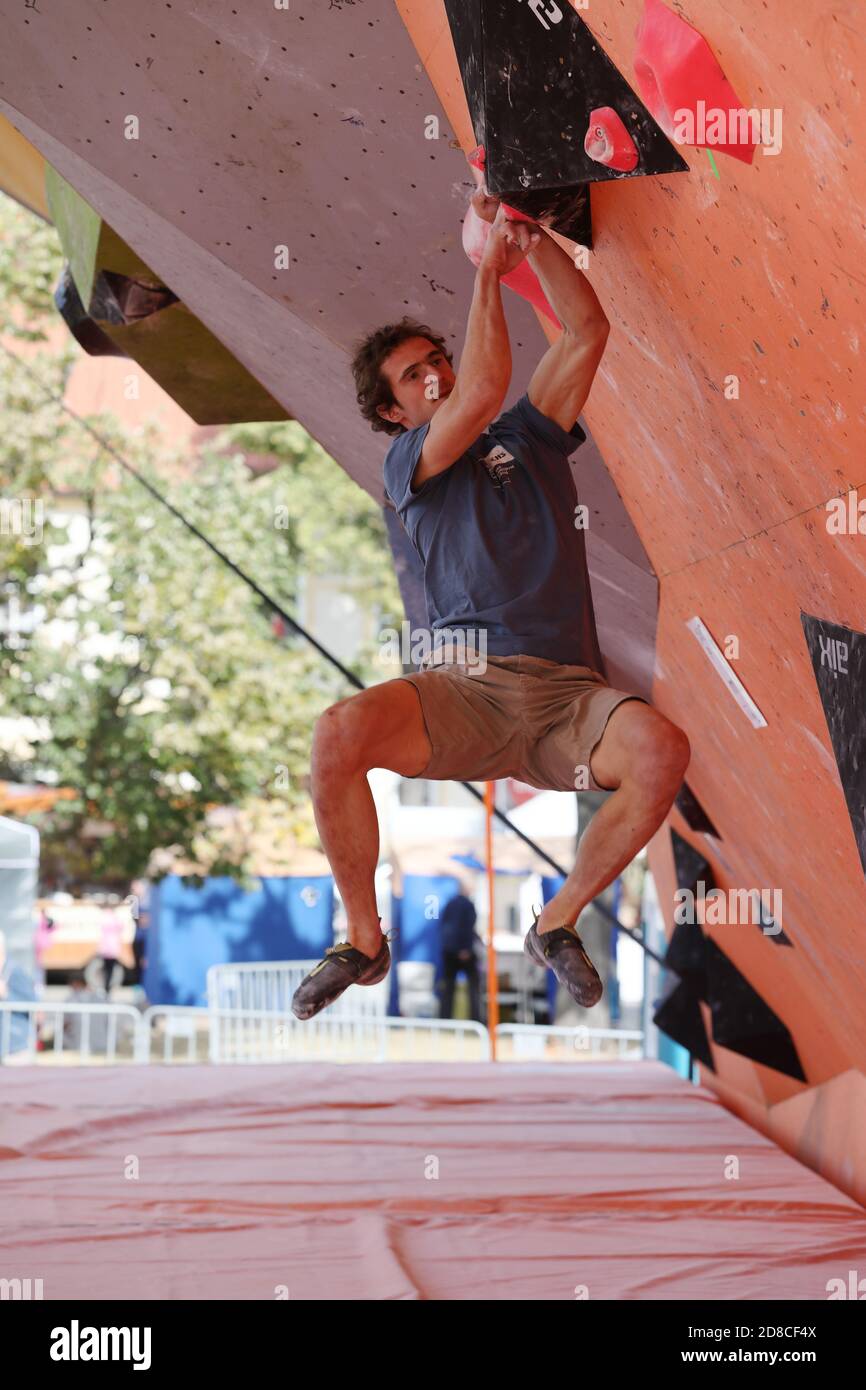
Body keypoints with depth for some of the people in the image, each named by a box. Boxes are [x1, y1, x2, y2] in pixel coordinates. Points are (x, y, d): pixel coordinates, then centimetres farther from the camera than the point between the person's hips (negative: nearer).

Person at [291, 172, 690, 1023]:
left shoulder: (530, 437, 24)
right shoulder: (409, 461, 14)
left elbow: (587, 330, 14)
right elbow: (480, 393, -5)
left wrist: (527, 233, 5)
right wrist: (489, 270, 2)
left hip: (565, 695, 2)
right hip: (463, 689, -2)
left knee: (660, 749, -32)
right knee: (339, 732, -33)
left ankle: (557, 923, -6)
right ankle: (364, 941, -10)